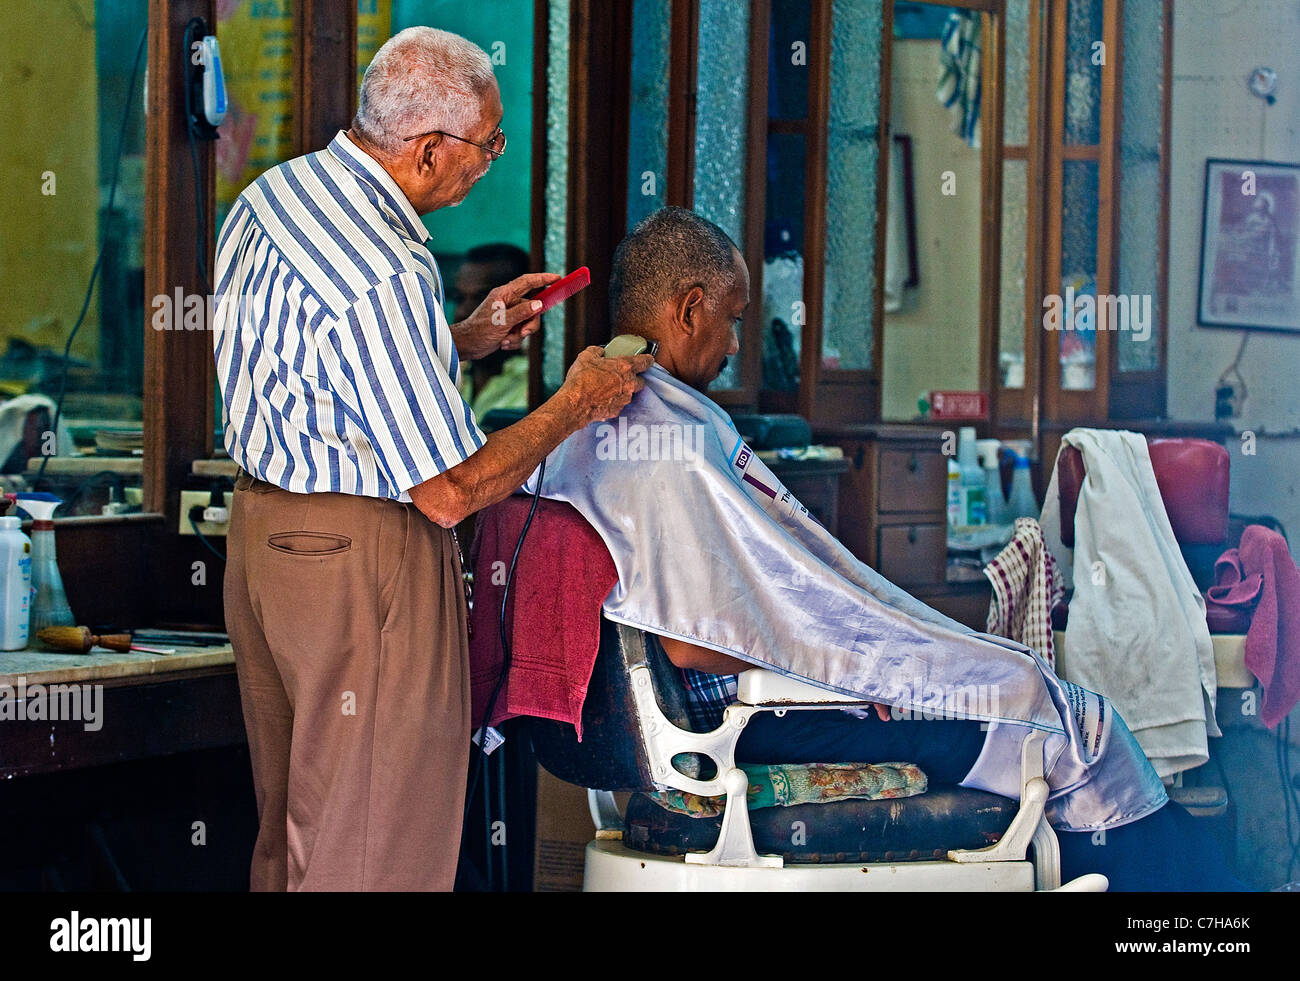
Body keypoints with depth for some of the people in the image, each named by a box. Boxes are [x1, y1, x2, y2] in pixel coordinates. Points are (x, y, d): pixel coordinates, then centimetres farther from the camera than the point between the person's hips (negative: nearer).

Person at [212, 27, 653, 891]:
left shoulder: (274, 192, 5)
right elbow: (449, 492, -20)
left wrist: (463, 340, 15)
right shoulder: (387, 275, -25)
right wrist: (576, 404, -7)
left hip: (261, 526, 10)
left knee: (290, 824, 18)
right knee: (373, 846, -1)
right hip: (360, 559, -10)